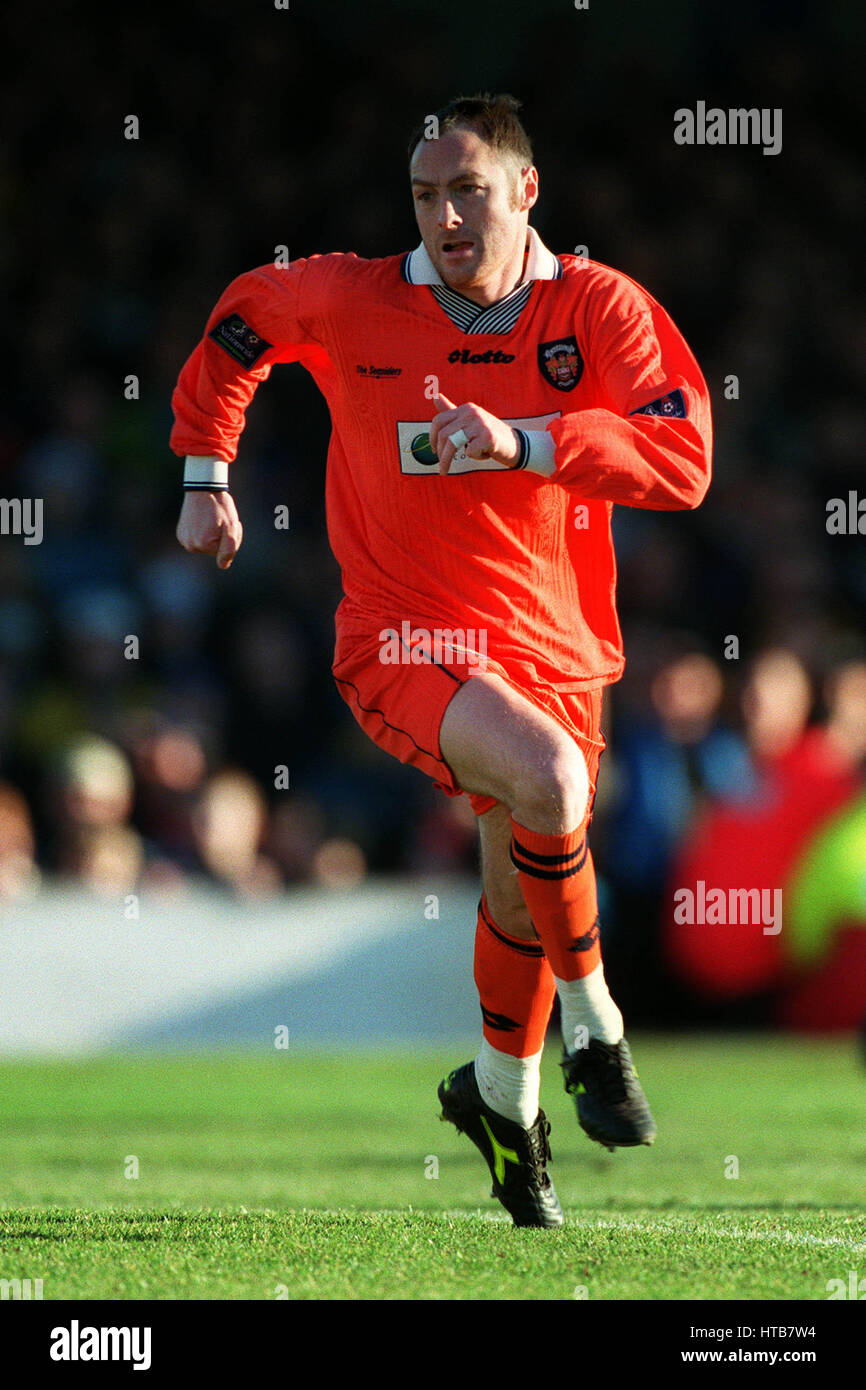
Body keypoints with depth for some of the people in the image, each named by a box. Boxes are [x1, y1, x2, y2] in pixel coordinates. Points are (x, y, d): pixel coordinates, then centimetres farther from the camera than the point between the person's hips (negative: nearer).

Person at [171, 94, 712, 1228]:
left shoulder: (599, 309, -8)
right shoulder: (352, 303, -8)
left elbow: (683, 459, -21)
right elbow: (239, 323, 13)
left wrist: (521, 440, -31)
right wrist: (205, 478, 11)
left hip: (554, 648, 3)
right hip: (407, 641, -3)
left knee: (523, 890, 17)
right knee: (549, 780, -32)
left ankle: (502, 1095, 45)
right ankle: (592, 1028, -10)